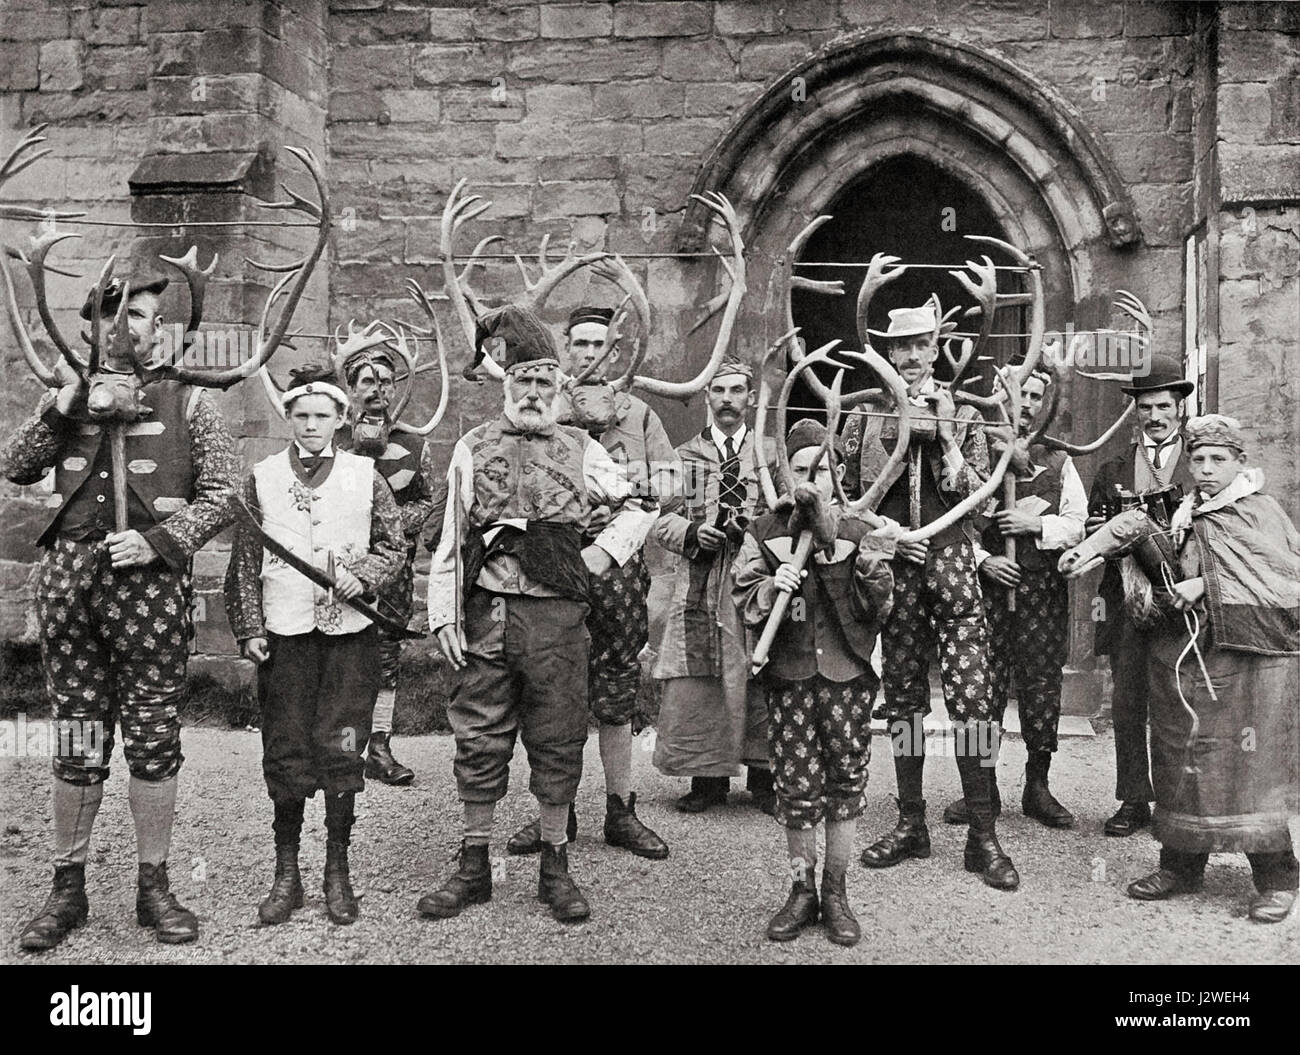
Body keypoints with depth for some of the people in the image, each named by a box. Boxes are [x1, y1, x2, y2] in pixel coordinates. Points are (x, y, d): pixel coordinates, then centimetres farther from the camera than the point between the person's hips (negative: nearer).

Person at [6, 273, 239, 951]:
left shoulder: (185, 400, 6)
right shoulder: (72, 391, 15)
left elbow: (222, 494, 1)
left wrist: (157, 539, -11)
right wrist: (61, 409, -4)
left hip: (149, 582, -2)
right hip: (69, 576, 2)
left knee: (154, 741, 2)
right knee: (76, 742, 8)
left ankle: (154, 887, 15)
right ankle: (67, 889, 20)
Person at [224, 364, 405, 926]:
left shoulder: (365, 476, 3)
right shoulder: (261, 478, 5)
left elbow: (393, 546, 8)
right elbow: (244, 561, 6)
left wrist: (360, 576, -11)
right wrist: (249, 628, -1)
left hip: (350, 632, 0)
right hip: (284, 633, 1)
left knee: (341, 749, 0)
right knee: (285, 753, 3)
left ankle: (338, 872, 14)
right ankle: (286, 873, 17)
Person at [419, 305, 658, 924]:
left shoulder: (578, 450, 6)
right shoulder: (473, 449, 6)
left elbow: (641, 507, 14)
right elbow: (450, 539, 5)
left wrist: (603, 554, 0)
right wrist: (445, 616, -2)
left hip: (557, 617, 0)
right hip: (486, 614, 0)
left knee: (557, 741, 7)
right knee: (479, 743, 7)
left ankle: (555, 868, 20)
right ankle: (473, 867, 20)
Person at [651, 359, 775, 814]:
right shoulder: (685, 456, 15)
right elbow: (663, 523, 9)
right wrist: (694, 532, -11)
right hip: (700, 585, 1)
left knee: (761, 680, -2)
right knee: (696, 682, -3)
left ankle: (763, 778, 11)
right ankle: (707, 776, 10)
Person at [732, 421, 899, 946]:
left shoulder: (858, 534, 3)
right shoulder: (764, 533, 3)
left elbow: (877, 610, -1)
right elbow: (744, 603, 1)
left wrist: (876, 562, -16)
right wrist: (773, 587, -18)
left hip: (847, 674, 0)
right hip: (789, 674, 0)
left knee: (846, 780, 7)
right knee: (797, 785, 3)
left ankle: (836, 893, 22)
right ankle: (802, 889, 21)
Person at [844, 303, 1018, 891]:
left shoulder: (963, 414, 9)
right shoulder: (867, 415, 10)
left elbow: (977, 493, 1)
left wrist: (943, 439, -10)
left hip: (952, 562, -1)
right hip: (893, 565, 1)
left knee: (971, 694, -7)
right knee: (902, 696, 7)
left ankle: (982, 834, 0)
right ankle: (911, 824, 18)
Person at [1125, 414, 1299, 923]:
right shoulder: (1185, 514, 14)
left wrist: (1206, 585, -13)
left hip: (1248, 654, -5)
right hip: (1184, 652, 5)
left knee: (1251, 763, -4)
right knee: (1182, 758, 7)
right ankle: (1182, 863, 18)